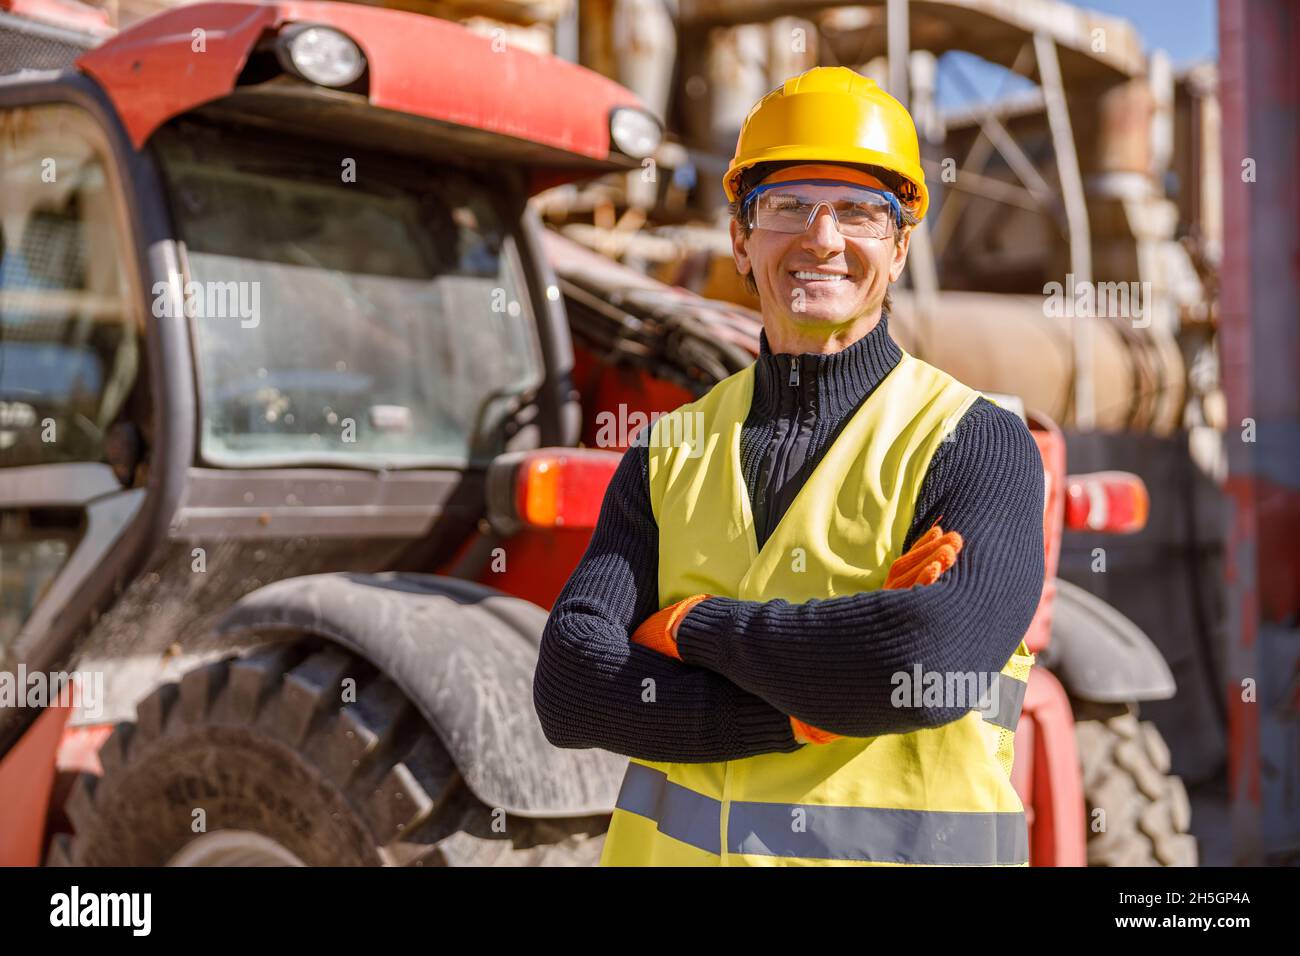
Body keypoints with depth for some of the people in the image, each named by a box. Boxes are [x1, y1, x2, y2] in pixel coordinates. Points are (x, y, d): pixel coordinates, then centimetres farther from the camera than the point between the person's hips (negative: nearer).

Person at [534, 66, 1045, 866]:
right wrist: (811, 706, -19)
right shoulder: (672, 451, 2)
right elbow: (569, 688, -8)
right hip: (672, 847, 3)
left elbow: (937, 658, -27)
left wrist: (697, 624, -15)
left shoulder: (981, 445, -9)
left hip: (899, 849, -3)